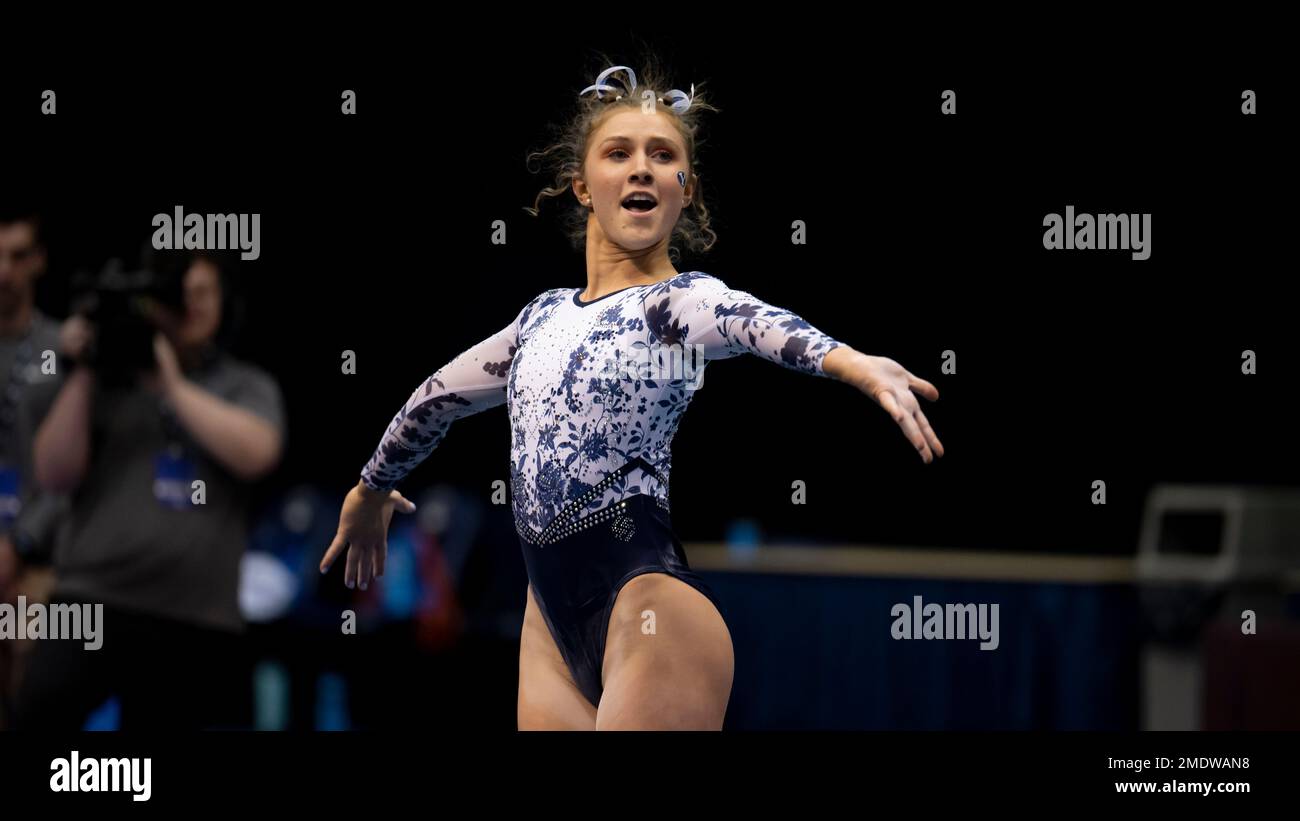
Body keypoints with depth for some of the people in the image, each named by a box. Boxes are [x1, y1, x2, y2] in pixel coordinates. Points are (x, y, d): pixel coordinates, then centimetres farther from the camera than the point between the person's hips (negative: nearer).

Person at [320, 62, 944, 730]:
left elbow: (757, 322, -32)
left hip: (647, 612, -7)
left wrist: (853, 363, -53)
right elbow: (441, 397, 32)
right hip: (554, 624, 7)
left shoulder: (683, 301, -7)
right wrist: (371, 490, 48)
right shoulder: (546, 317, 14)